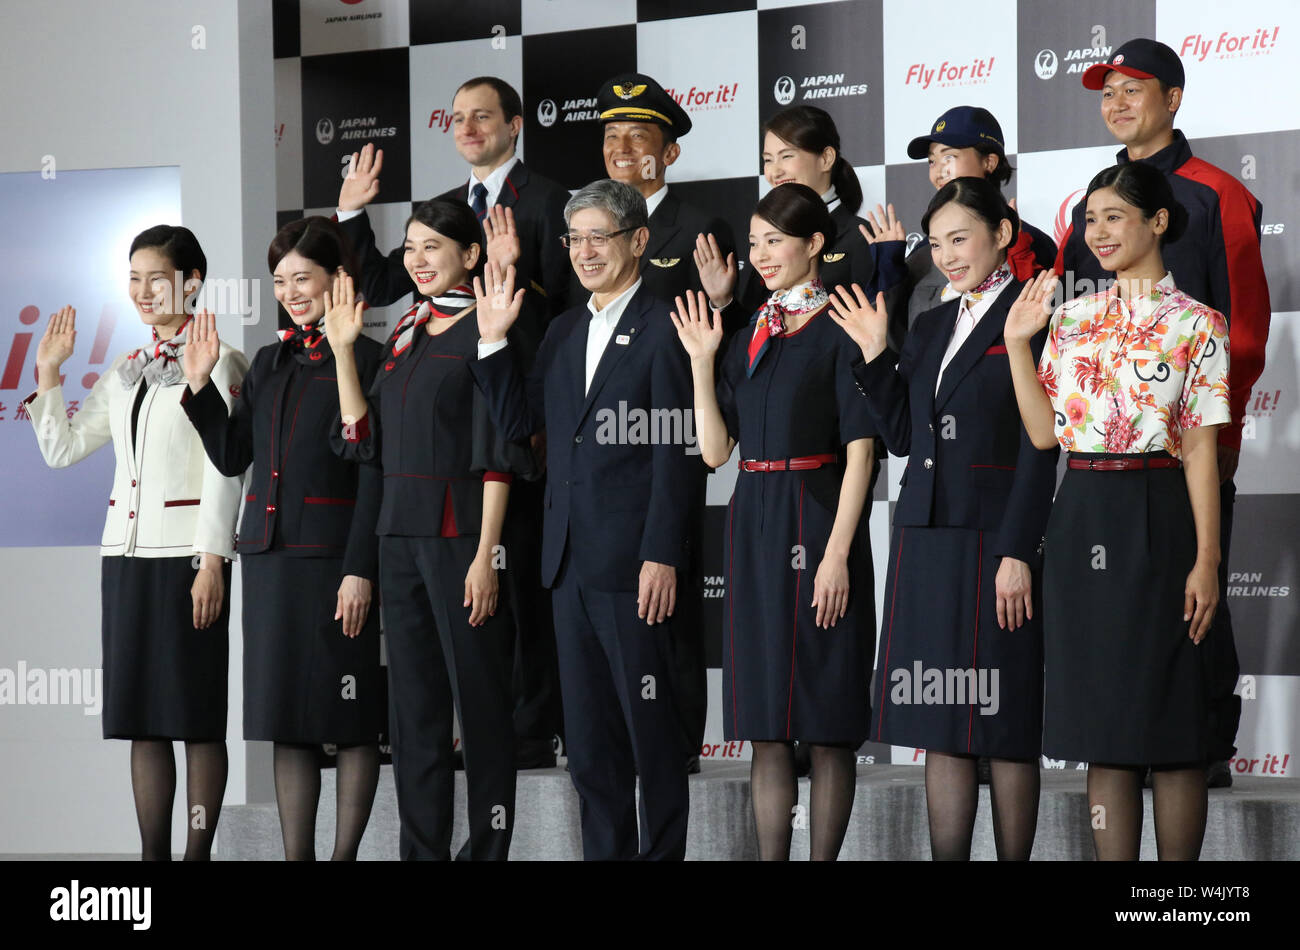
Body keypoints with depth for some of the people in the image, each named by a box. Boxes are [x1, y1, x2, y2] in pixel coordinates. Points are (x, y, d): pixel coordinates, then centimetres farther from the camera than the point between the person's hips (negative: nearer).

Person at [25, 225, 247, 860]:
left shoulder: (216, 362, -3)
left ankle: (198, 854, 1)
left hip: (188, 554, -7)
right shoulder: (125, 372, 16)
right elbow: (62, 449, 18)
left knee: (196, 715, -3)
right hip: (126, 552, 7)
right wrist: (47, 373, 10)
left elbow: (225, 467, -9)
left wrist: (212, 561, -14)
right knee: (141, 718, 7)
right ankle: (153, 855, 11)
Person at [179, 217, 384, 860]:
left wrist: (361, 569, -14)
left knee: (350, 718, 1)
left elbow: (374, 475, -9)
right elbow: (232, 456, 16)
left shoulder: (364, 359, -5)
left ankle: (345, 854, 6)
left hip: (334, 554, -6)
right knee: (287, 721, 8)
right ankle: (296, 855, 12)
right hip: (269, 554, 6)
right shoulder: (269, 362, 16)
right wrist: (200, 385, 5)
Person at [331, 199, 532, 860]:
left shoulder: (484, 333, -7)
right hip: (400, 533, 7)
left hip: (461, 532, -7)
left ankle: (488, 846, 4)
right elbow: (365, 438, 13)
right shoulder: (404, 333, 15)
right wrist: (343, 351, 7)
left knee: (479, 698, -2)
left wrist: (486, 555, -17)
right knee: (413, 704, 8)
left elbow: (497, 454, -12)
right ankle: (422, 849, 13)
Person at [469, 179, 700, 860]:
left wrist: (663, 555, -16)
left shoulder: (664, 329, -7)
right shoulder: (563, 332, 17)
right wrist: (493, 341, 4)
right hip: (569, 561, 7)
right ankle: (604, 852, 18)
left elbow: (678, 452, -12)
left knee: (651, 727, -1)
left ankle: (663, 852, 5)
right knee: (588, 734, 11)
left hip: (633, 566, -7)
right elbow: (517, 421, 16)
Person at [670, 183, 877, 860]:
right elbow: (714, 448, 10)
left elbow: (860, 450, -10)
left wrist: (837, 552, -16)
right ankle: (770, 856, 9)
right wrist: (701, 362, 3)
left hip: (817, 522, -6)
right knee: (766, 727, 6)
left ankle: (824, 856, 4)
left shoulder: (839, 330, -5)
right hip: (755, 527, 6)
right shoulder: (749, 338, 15)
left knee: (826, 724, -1)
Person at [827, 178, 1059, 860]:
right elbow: (903, 436, 16)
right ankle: (947, 859, 10)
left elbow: (1039, 449, -10)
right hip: (925, 540, 7)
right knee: (940, 727, 7)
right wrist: (875, 355, 6)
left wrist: (1017, 552, -15)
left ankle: (1013, 860, 5)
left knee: (1003, 725, -1)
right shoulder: (931, 327, 17)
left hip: (995, 538, -7)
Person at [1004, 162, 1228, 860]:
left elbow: (1202, 450, -6)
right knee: (1105, 723, 7)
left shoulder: (1195, 324, -2)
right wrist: (1017, 344, 1)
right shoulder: (1073, 318, 11)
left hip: (1156, 521, -5)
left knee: (1170, 725, 0)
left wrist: (1205, 561, -11)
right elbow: (1044, 432, 8)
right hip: (1080, 522, 5)